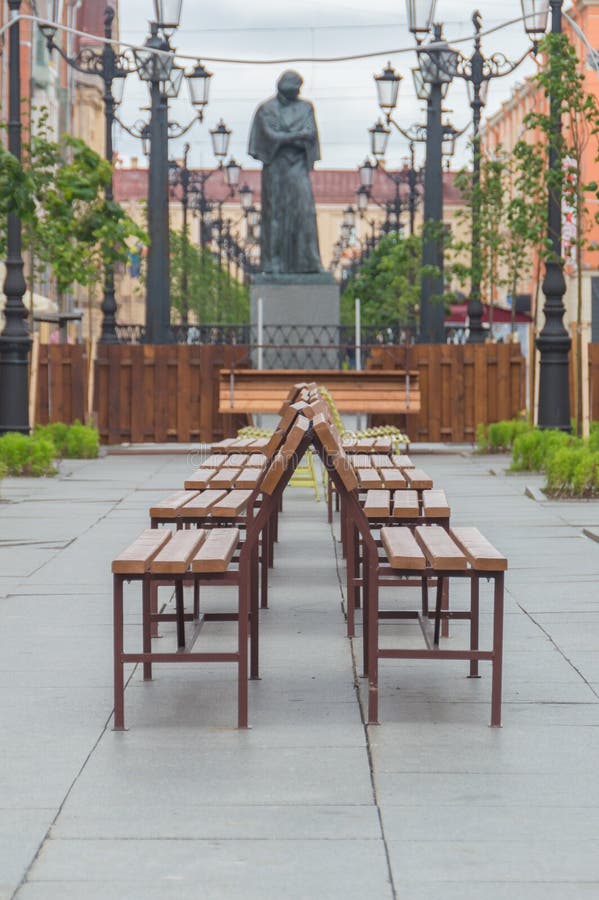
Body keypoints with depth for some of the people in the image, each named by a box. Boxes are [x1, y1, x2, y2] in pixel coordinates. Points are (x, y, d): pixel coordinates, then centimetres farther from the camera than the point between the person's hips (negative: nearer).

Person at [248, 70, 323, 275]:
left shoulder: (305, 108, 11)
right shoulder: (266, 109, 3)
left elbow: (311, 133, -3)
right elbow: (271, 136, -9)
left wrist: (283, 137, -12)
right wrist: (298, 135, -12)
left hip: (297, 166, 2)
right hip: (275, 166, -2)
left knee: (304, 209, -9)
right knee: (275, 211, -3)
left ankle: (307, 260, -9)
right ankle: (273, 263, -1)